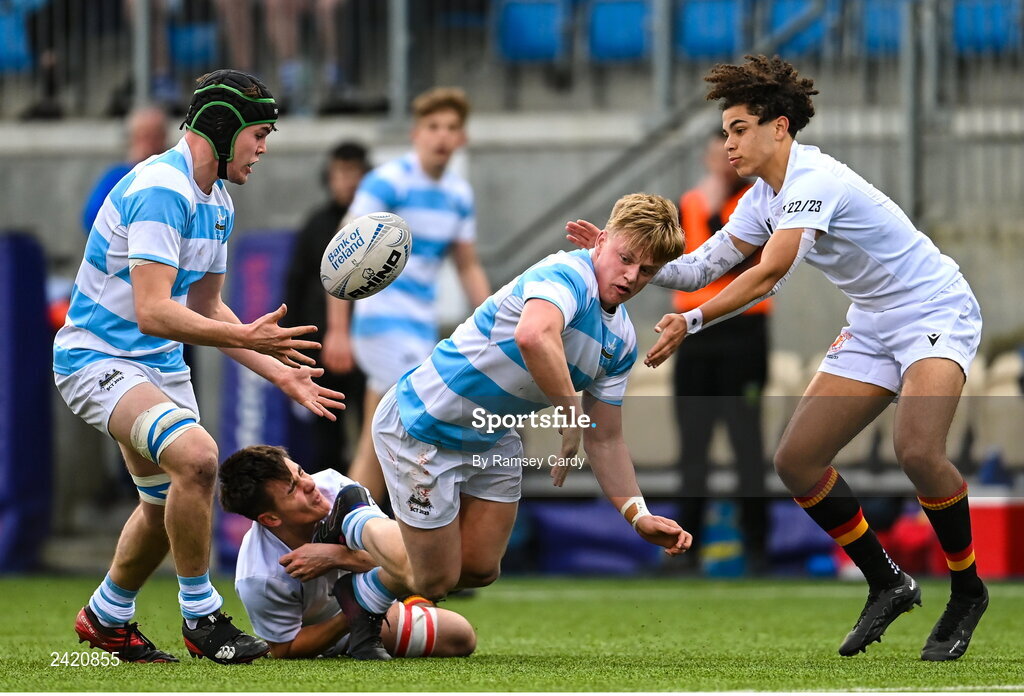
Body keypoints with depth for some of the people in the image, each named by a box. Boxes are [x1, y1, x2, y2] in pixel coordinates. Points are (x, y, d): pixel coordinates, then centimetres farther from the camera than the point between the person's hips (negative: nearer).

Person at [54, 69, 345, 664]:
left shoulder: (218, 202, 9)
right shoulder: (161, 190, -23)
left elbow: (206, 308, 19)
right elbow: (152, 313, -31)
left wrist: (280, 374, 12)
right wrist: (244, 337, -37)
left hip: (160, 362, 10)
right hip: (97, 357, -10)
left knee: (169, 501, 18)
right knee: (196, 457, -28)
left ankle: (107, 617, 40)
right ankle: (201, 615, -15)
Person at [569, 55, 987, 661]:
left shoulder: (814, 182, -24)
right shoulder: (764, 198, 5)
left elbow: (766, 278, -33)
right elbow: (702, 268, 7)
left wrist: (692, 322, -33)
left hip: (935, 311, -10)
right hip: (874, 328, 10)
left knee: (917, 451, -32)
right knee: (796, 461, -1)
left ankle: (967, 591, -11)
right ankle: (888, 585, 13)